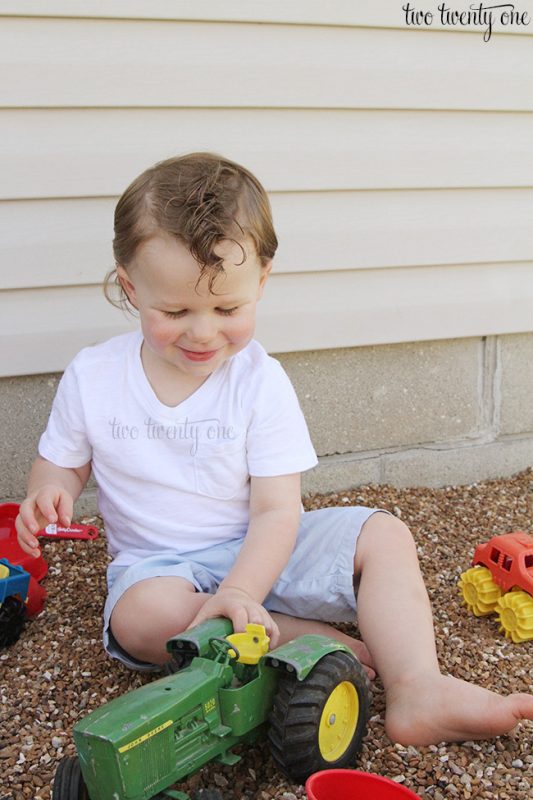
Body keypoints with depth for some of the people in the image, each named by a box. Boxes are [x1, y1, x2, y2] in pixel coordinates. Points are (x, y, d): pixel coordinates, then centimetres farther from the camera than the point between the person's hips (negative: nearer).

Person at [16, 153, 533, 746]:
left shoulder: (260, 381, -11)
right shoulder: (92, 378, -6)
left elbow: (276, 509, -14)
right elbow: (64, 462, 8)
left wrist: (239, 594, -31)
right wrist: (48, 493, -18)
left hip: (258, 552, 1)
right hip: (157, 564, 0)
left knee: (385, 536, -15)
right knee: (142, 614, -35)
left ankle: (416, 689, -26)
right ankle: (318, 642, -23)